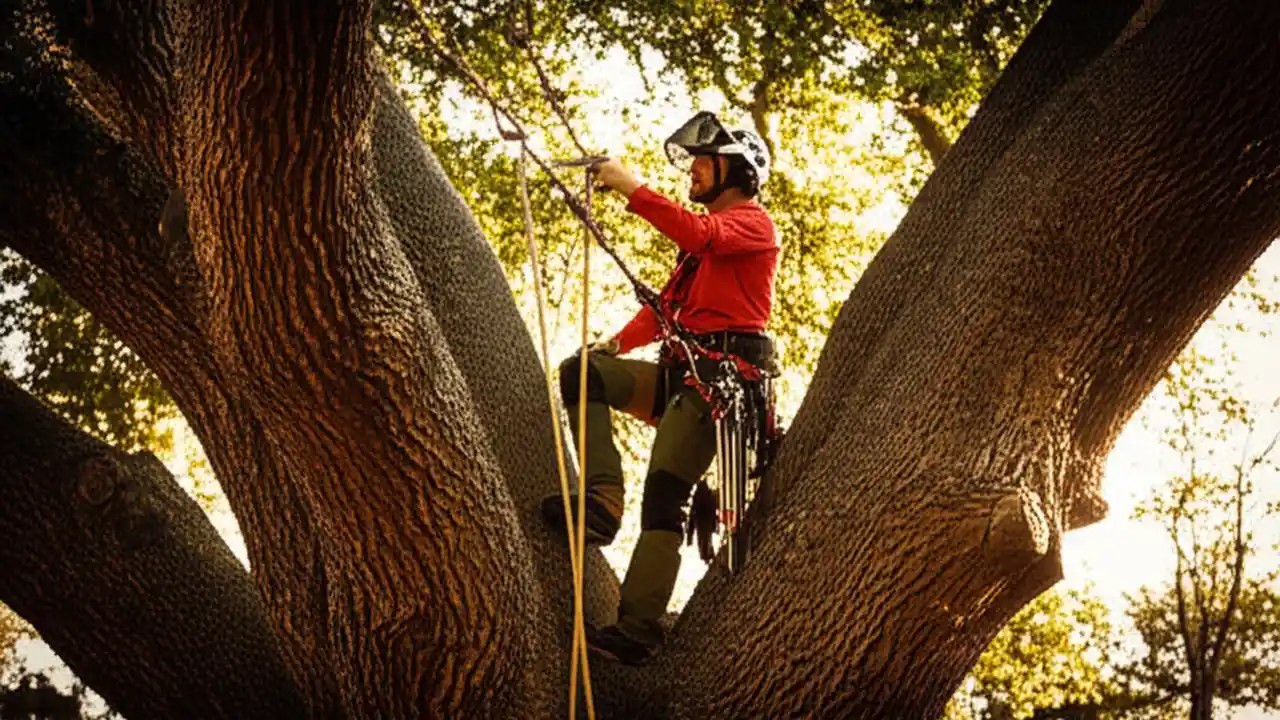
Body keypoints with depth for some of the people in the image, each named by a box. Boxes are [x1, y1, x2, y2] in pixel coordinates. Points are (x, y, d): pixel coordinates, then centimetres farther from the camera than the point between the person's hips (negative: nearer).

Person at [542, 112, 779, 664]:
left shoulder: (752, 221, 2)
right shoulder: (703, 234, 31)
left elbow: (699, 235, -21)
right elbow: (666, 306, 22)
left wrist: (633, 190, -25)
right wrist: (618, 342, 6)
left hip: (721, 374, -8)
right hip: (679, 370, 8)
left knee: (663, 496, -19)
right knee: (579, 372, -12)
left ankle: (637, 630, -23)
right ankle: (602, 499, -23)